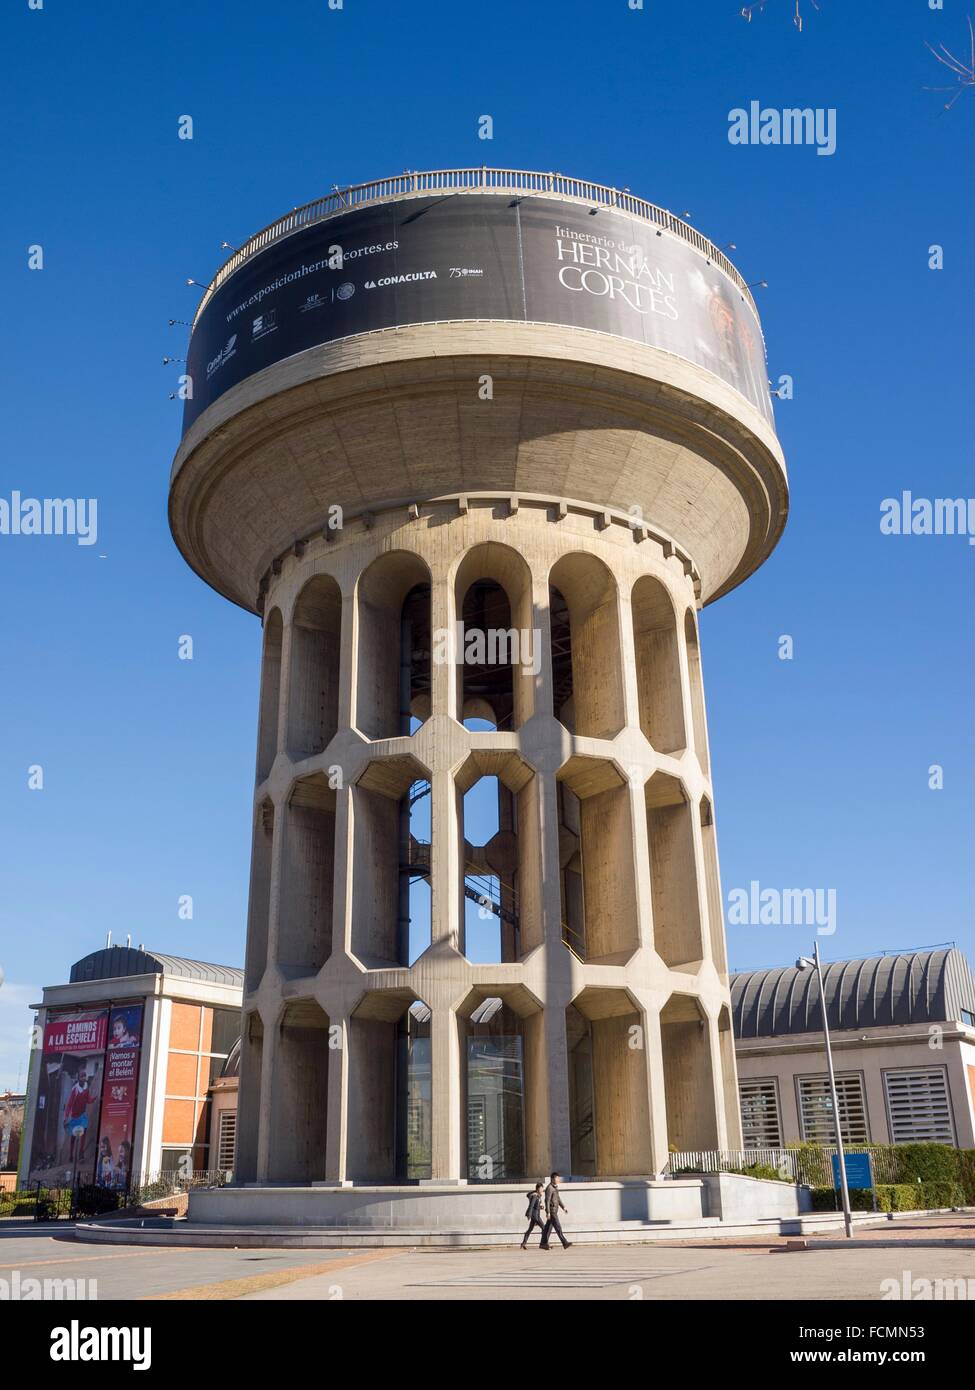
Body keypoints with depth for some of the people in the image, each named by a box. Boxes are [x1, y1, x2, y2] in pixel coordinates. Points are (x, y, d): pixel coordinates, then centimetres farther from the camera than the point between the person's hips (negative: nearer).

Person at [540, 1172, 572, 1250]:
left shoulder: (555, 1188, 17)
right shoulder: (549, 1188, -15)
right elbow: (547, 1200, -20)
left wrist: (563, 1207, 23)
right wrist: (548, 1212, -24)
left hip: (554, 1210, 10)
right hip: (552, 1211, -10)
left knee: (548, 1227, 10)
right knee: (558, 1227, -8)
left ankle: (543, 1244, 13)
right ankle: (564, 1243, -9)